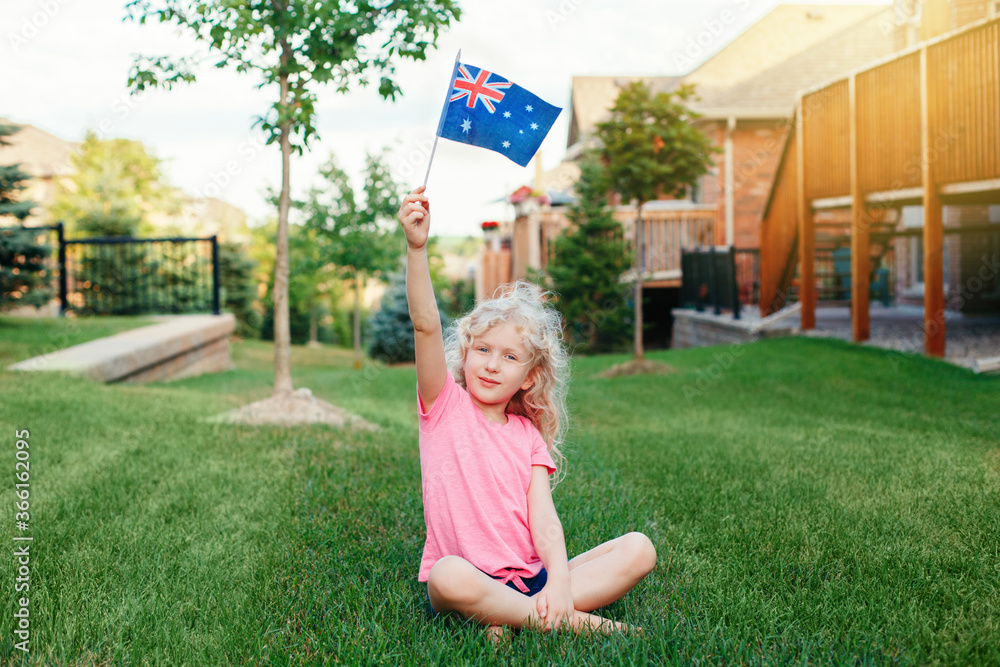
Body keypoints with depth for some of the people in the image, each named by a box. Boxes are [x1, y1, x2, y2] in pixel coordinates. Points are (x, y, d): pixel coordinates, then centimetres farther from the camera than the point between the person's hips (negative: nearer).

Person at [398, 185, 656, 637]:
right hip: (469, 578, -4)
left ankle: (510, 618, -21)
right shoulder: (445, 405, 2)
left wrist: (560, 581, -20)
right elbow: (426, 325, -15)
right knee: (448, 577, -39)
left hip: (530, 578, 4)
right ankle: (569, 621, -24)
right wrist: (417, 247, -29)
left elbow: (544, 518, -1)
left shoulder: (529, 436, 11)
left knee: (639, 549, -11)